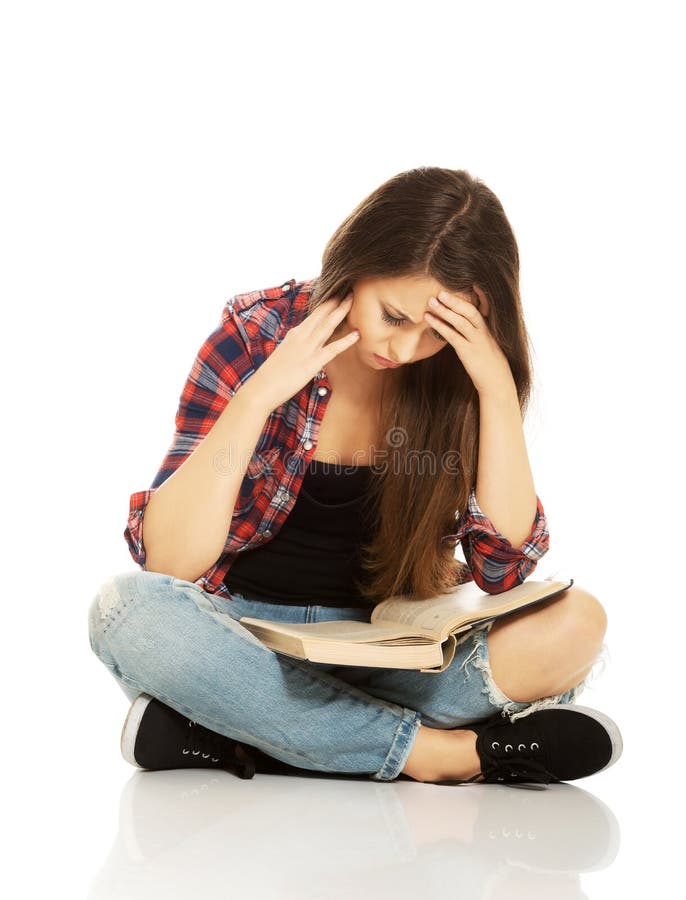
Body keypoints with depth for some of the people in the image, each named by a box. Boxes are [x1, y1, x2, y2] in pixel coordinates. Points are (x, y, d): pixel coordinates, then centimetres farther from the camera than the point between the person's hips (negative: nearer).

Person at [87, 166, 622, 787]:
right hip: (249, 635, -1)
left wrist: (498, 386, -21)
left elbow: (504, 566, -13)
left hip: (392, 651, 2)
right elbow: (168, 560, -16)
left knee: (575, 626, -25)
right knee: (127, 608, -33)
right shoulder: (255, 336, -11)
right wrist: (260, 394, -26)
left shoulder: (458, 377, -6)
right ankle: (429, 751, -27)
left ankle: (224, 730, -25)